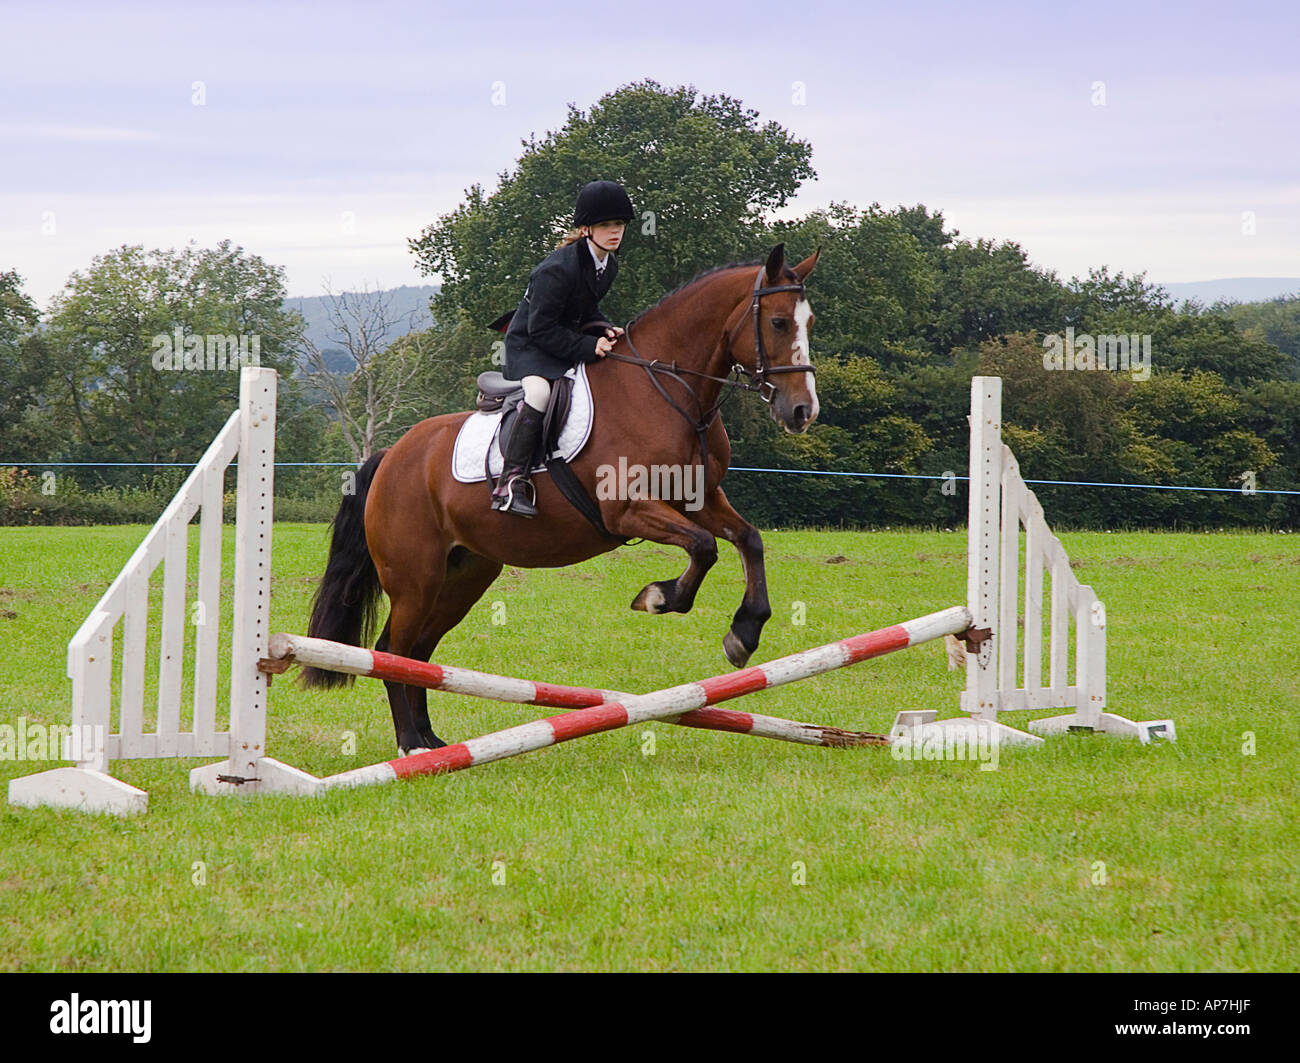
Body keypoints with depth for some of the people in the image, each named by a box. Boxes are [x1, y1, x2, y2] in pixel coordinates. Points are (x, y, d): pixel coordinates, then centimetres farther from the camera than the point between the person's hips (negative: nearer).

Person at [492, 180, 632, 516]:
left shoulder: (609, 265, 3)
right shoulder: (557, 270, -25)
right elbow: (541, 329, -24)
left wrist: (604, 332, -4)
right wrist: (588, 347, -27)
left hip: (569, 345, 9)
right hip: (528, 346, -9)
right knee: (540, 390, -36)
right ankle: (510, 480, -36)